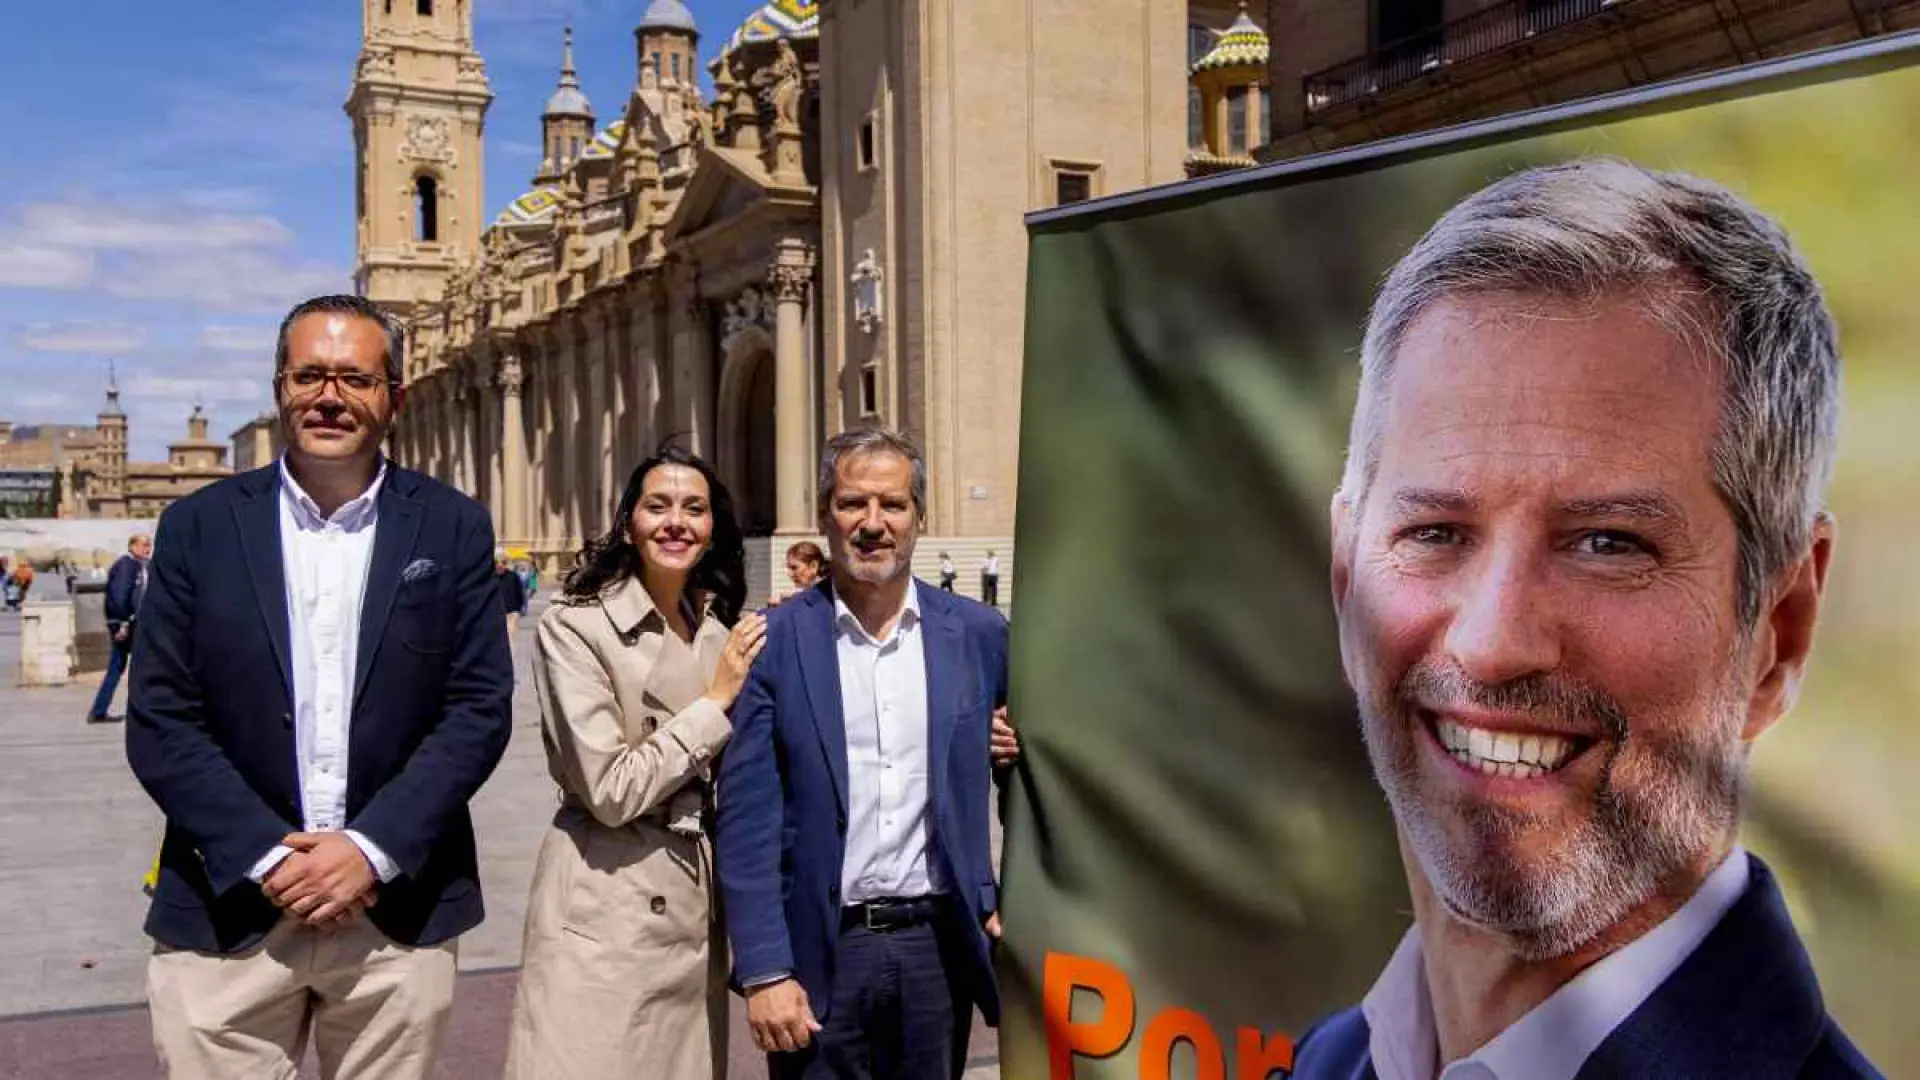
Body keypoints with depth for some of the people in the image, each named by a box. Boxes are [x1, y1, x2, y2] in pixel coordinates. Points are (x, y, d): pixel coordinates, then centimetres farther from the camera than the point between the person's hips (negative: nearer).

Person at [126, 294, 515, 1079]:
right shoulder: (199, 526, 2)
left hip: (399, 911, 0)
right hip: (229, 907, 0)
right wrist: (267, 856, -11)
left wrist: (372, 849, -12)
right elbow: (159, 722, -1)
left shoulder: (453, 528, 1)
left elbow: (480, 708, -3)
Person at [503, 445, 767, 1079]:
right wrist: (715, 701, -11)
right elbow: (610, 790, -17)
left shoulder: (723, 633, 8)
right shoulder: (574, 627, -11)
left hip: (699, 910, 6)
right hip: (604, 913, -6)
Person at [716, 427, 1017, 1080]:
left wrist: (1010, 896, 6)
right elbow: (747, 819, -7)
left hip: (940, 945, 2)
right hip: (819, 954, -2)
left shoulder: (978, 635, 2)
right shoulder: (775, 642, -5)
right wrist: (764, 970, -12)